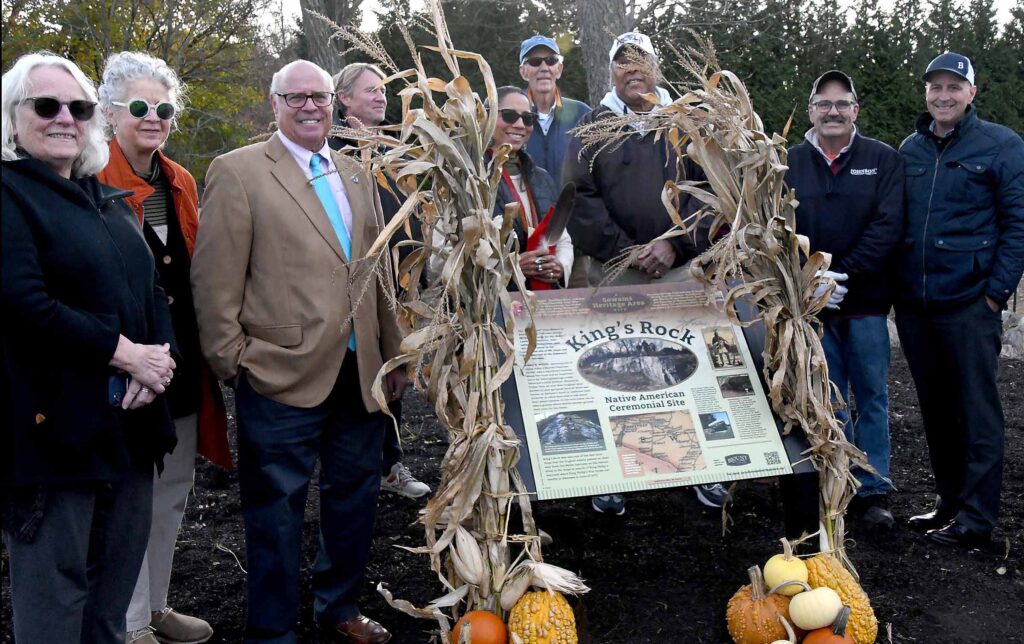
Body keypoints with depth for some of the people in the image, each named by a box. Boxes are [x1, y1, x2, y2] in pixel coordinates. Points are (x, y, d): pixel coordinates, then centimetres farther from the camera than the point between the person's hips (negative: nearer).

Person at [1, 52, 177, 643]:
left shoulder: (112, 203, 17)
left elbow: (153, 291, 14)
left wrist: (161, 357, -6)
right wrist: (128, 355, -16)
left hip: (130, 420, 7)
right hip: (54, 428, -7)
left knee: (114, 596, 17)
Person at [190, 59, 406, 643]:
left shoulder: (356, 174, 14)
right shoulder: (237, 172, -4)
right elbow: (216, 280, -7)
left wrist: (395, 352, 14)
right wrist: (232, 363, -9)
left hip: (361, 373, 6)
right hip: (282, 375, -6)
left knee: (356, 496, 16)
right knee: (278, 508, 6)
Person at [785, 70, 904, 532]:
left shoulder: (883, 160, 3)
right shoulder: (790, 163, 6)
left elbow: (887, 226, -6)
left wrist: (843, 273, -15)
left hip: (865, 301, 0)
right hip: (812, 303, 1)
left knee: (872, 396, 5)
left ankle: (874, 490, 14)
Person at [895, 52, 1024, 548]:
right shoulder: (910, 150, 13)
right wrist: (896, 288, 11)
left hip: (970, 303, -5)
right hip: (913, 304, 5)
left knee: (976, 413, 0)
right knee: (935, 410, 13)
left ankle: (976, 518, 8)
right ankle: (949, 501, 26)